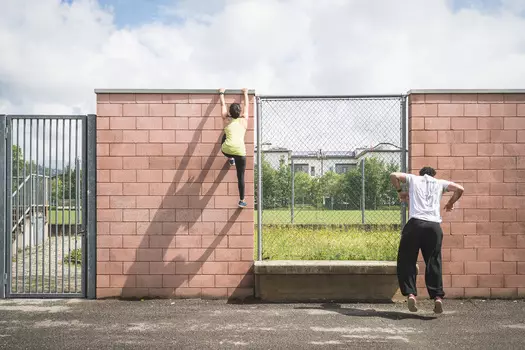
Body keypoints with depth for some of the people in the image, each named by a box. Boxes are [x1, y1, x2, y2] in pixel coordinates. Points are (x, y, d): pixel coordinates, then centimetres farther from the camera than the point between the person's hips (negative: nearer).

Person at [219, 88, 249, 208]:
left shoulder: (226, 120, 17)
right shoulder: (244, 120, 17)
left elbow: (223, 105, 32)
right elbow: (246, 106, 34)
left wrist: (221, 93, 47)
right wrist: (245, 94, 47)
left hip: (227, 150, 1)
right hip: (240, 151, -1)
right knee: (240, 177, 8)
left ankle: (230, 159, 37)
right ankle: (241, 200, 9)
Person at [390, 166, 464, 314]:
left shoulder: (414, 179, 20)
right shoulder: (440, 183, 23)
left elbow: (393, 175, 12)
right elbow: (460, 189, 18)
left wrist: (400, 191, 25)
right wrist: (450, 203, 33)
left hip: (415, 223, -2)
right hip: (434, 226, 2)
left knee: (407, 260, 4)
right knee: (433, 263, 9)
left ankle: (410, 294, -8)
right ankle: (437, 296, 2)